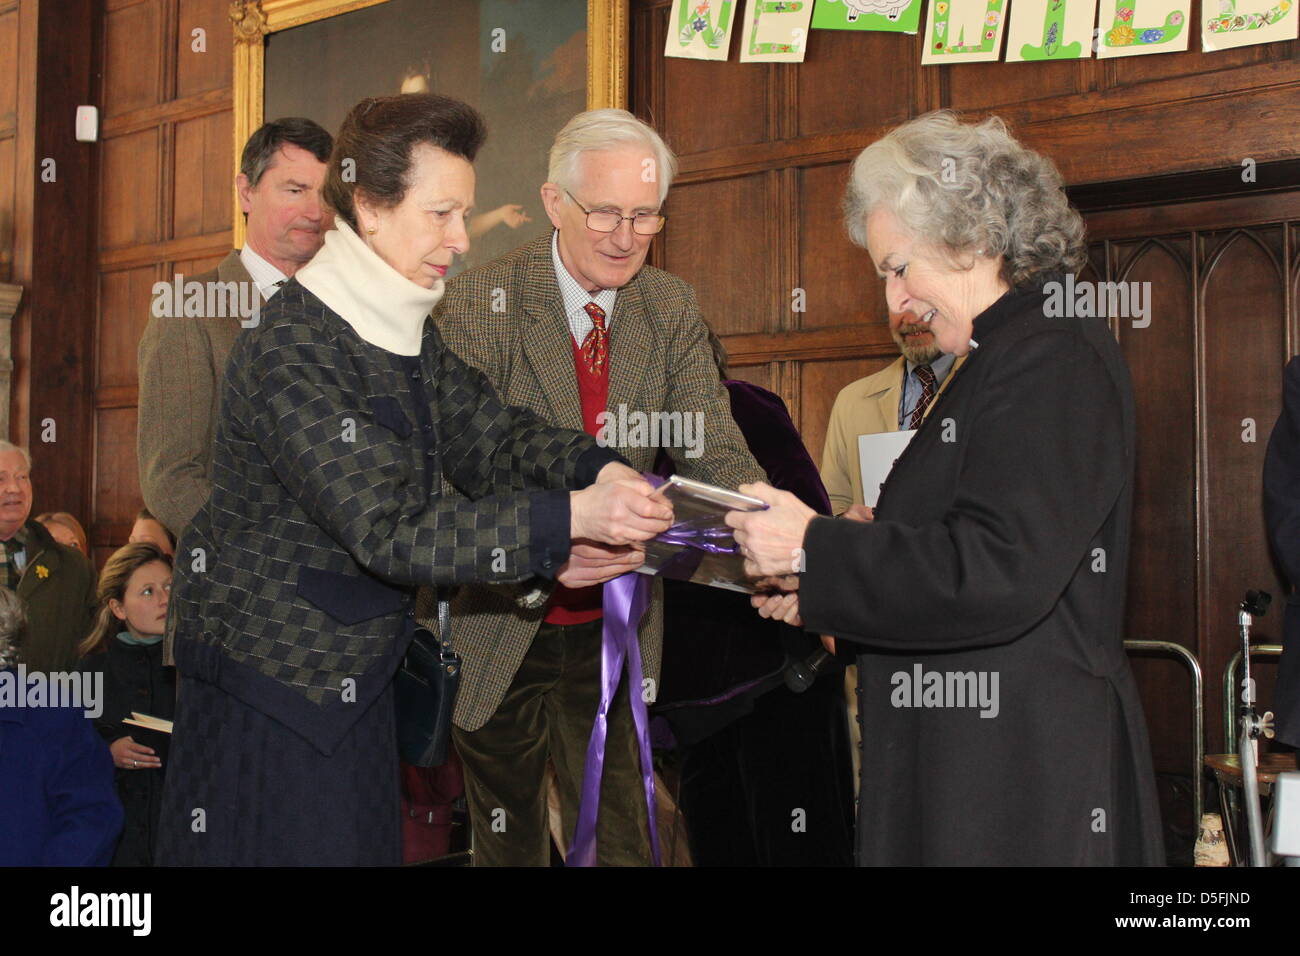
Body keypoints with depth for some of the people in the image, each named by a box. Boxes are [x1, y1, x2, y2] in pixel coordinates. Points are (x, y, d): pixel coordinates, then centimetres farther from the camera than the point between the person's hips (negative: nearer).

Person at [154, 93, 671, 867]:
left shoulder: (405, 329, 5)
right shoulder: (293, 352, -25)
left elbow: (489, 436, 4)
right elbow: (391, 534, -31)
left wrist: (599, 470, -16)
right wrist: (571, 516, -35)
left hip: (358, 670, 8)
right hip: (274, 679, -8)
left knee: (363, 844, 16)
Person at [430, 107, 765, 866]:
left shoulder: (673, 309, 0)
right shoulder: (480, 304, -14)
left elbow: (715, 450, -8)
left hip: (612, 627, 3)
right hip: (500, 624, -3)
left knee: (618, 838, 7)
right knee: (507, 842, 15)